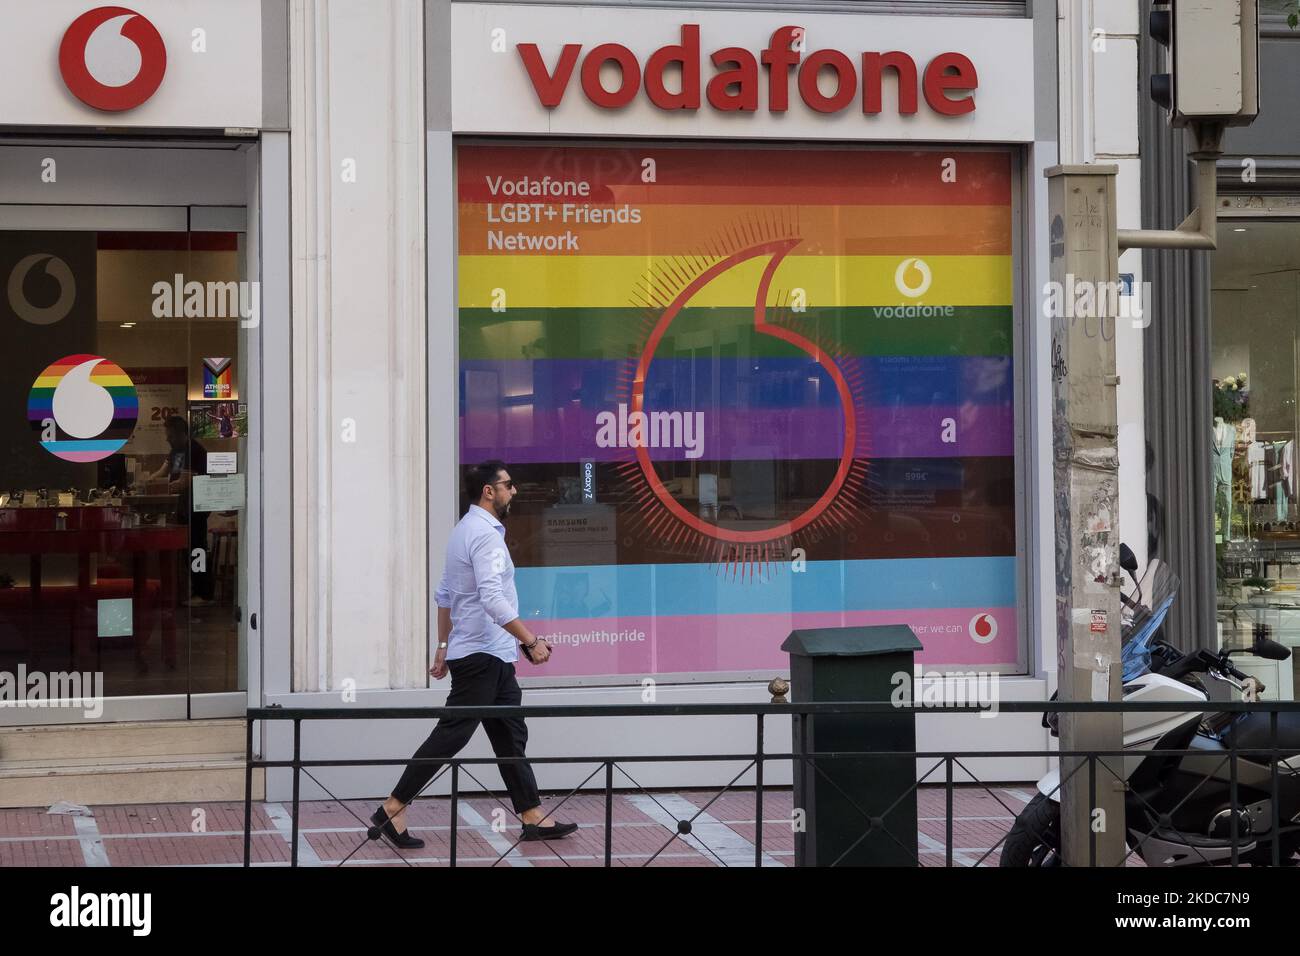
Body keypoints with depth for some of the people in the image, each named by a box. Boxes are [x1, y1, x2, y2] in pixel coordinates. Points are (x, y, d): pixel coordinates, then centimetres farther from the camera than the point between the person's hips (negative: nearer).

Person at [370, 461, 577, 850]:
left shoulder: (466, 529, 15)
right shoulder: (485, 534, -16)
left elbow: (444, 595, 21)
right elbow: (493, 599, -28)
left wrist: (444, 647, 24)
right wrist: (531, 641, -27)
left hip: (492, 658, 10)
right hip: (482, 656, -10)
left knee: (511, 737, 11)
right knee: (451, 735, -7)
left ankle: (533, 817, 13)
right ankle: (391, 811, -3)